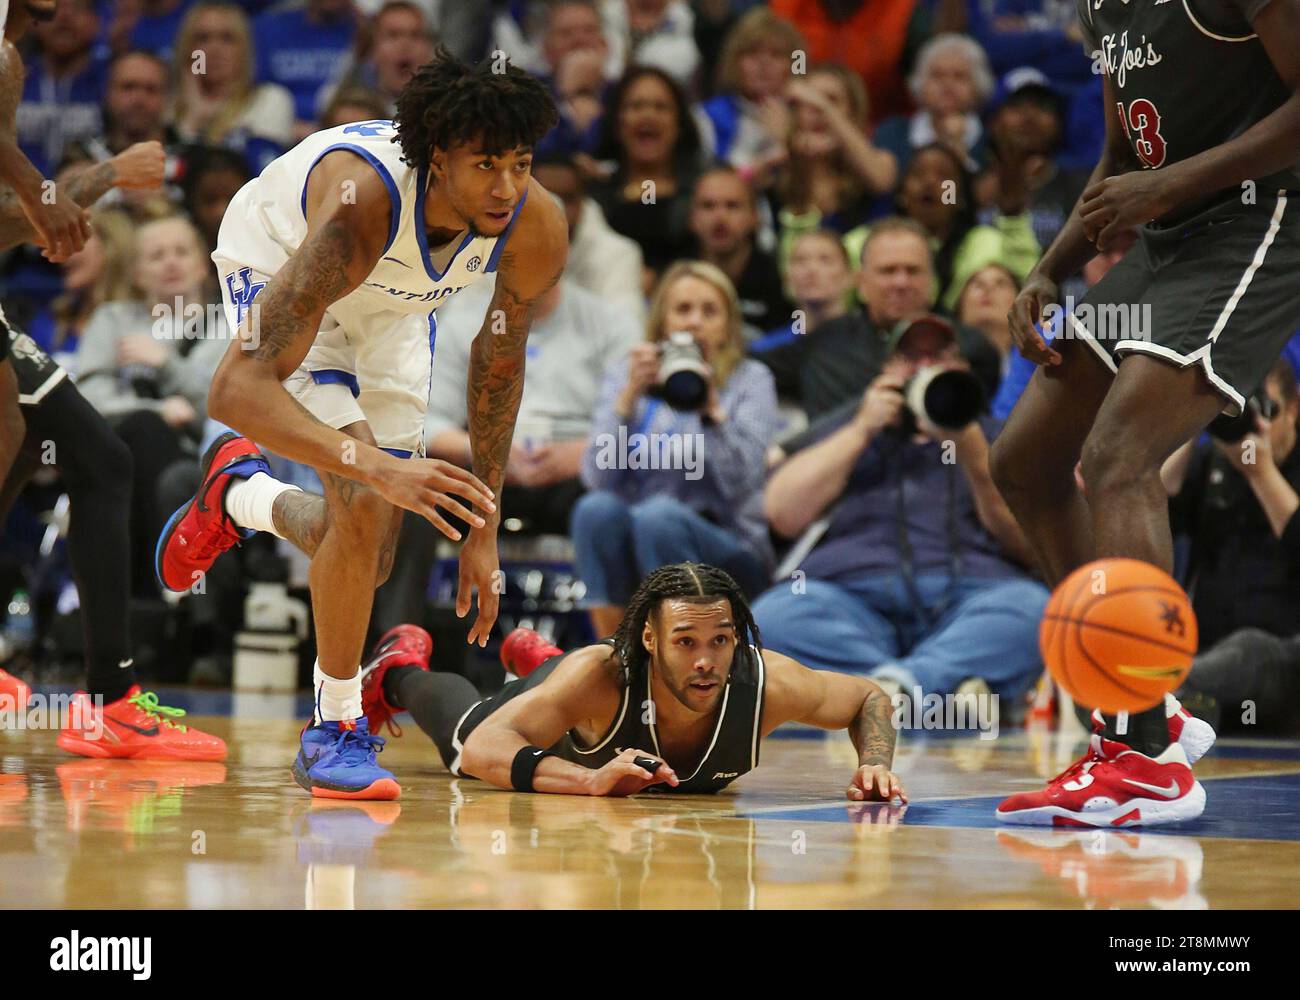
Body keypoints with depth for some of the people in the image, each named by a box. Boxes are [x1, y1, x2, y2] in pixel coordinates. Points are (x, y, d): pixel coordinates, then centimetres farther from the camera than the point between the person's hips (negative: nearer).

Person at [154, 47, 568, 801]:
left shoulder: (538, 230, -30)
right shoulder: (361, 204, -45)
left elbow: (500, 362, -8)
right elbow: (236, 391, -48)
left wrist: (482, 527, -5)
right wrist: (375, 464, -60)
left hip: (393, 299, 5)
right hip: (278, 265, -5)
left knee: (368, 562, 6)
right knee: (362, 497, -26)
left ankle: (241, 492, 38)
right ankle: (337, 732, -9)